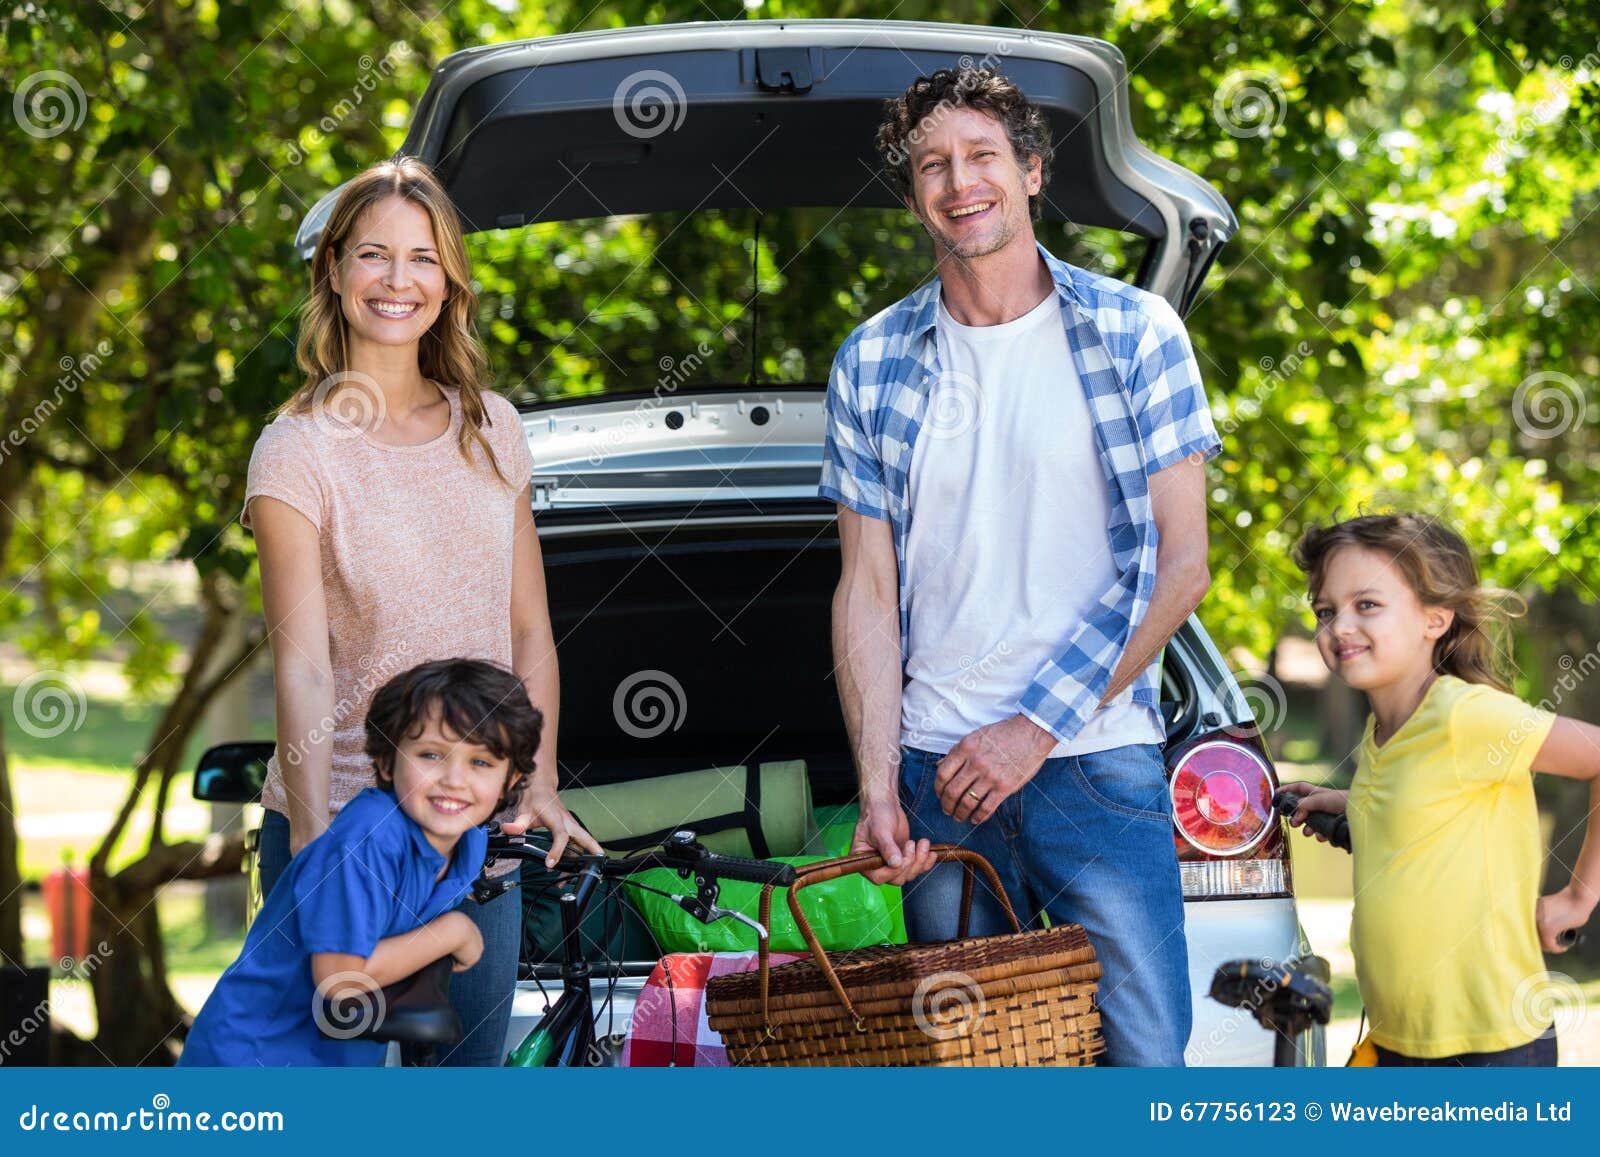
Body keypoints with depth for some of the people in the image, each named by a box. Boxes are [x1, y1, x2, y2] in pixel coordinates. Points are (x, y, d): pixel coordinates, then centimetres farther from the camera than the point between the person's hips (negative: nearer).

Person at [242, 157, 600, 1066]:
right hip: (345, 818, -4)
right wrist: (313, 846, -23)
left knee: (475, 1057, 10)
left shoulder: (492, 428, 7)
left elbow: (529, 627, 11)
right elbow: (303, 666, -15)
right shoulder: (300, 449, -8)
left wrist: (540, 780, -2)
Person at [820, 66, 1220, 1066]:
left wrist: (1036, 726, -9)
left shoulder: (1135, 334, 1)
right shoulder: (874, 364, 8)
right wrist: (877, 782, -5)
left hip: (1097, 762, -2)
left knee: (1143, 1059, -8)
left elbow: (1182, 563, -2)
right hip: (937, 767, 2)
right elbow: (867, 589, 8)